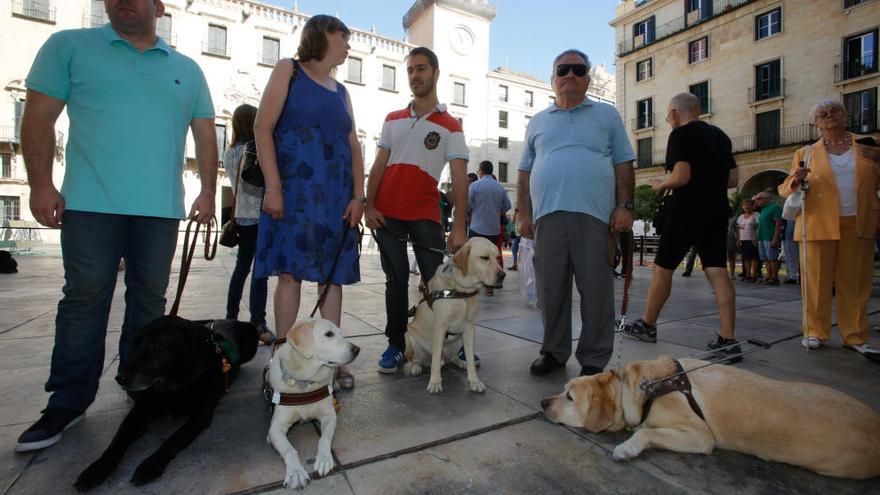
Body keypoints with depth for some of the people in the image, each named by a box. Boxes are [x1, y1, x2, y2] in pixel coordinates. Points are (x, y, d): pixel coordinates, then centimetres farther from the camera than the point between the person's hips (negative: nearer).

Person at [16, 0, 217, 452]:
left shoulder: (187, 70, 16)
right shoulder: (68, 46, 10)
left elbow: (205, 133, 13)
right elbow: (39, 117, 5)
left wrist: (208, 189, 3)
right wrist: (41, 184, -5)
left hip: (160, 207, 2)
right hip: (91, 202, -1)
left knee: (149, 297, 7)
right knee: (85, 297, 0)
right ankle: (68, 401, 12)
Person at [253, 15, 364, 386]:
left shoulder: (341, 91, 20)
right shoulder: (289, 70, 7)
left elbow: (353, 147, 14)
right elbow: (263, 127, -2)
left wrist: (358, 196, 2)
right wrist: (273, 186, -13)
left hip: (336, 195, 5)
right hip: (293, 189, -4)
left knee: (333, 276, 1)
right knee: (290, 272, -5)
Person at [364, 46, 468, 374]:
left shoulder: (449, 126, 4)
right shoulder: (392, 120, 15)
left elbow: (459, 177, -5)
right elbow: (378, 166, 11)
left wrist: (459, 227, -15)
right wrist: (369, 206, -2)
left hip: (426, 216, -3)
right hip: (387, 213, 3)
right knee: (396, 281, 7)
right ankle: (395, 345, 17)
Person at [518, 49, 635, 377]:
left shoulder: (607, 115, 17)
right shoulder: (537, 122, 20)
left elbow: (623, 166, 11)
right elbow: (525, 173, 16)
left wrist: (624, 207, -2)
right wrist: (524, 215, 7)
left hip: (595, 215, -1)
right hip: (547, 215, 2)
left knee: (596, 291, 0)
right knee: (551, 289, 5)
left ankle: (594, 360, 13)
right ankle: (554, 352, 20)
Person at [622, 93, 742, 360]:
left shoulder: (681, 134, -7)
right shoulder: (720, 135, 16)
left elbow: (681, 176, -19)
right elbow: (732, 180, 17)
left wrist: (660, 185, 0)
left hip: (686, 213, -7)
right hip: (717, 212, 7)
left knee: (662, 268, 5)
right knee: (717, 272, 3)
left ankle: (647, 325, 18)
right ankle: (728, 340, 1)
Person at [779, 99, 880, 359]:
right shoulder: (806, 153, 9)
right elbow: (785, 189, 7)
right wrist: (796, 180, -14)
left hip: (858, 225, 2)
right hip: (819, 225, -2)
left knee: (855, 283, 5)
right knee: (817, 281, 0)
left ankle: (855, 337, 14)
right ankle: (816, 332, 10)